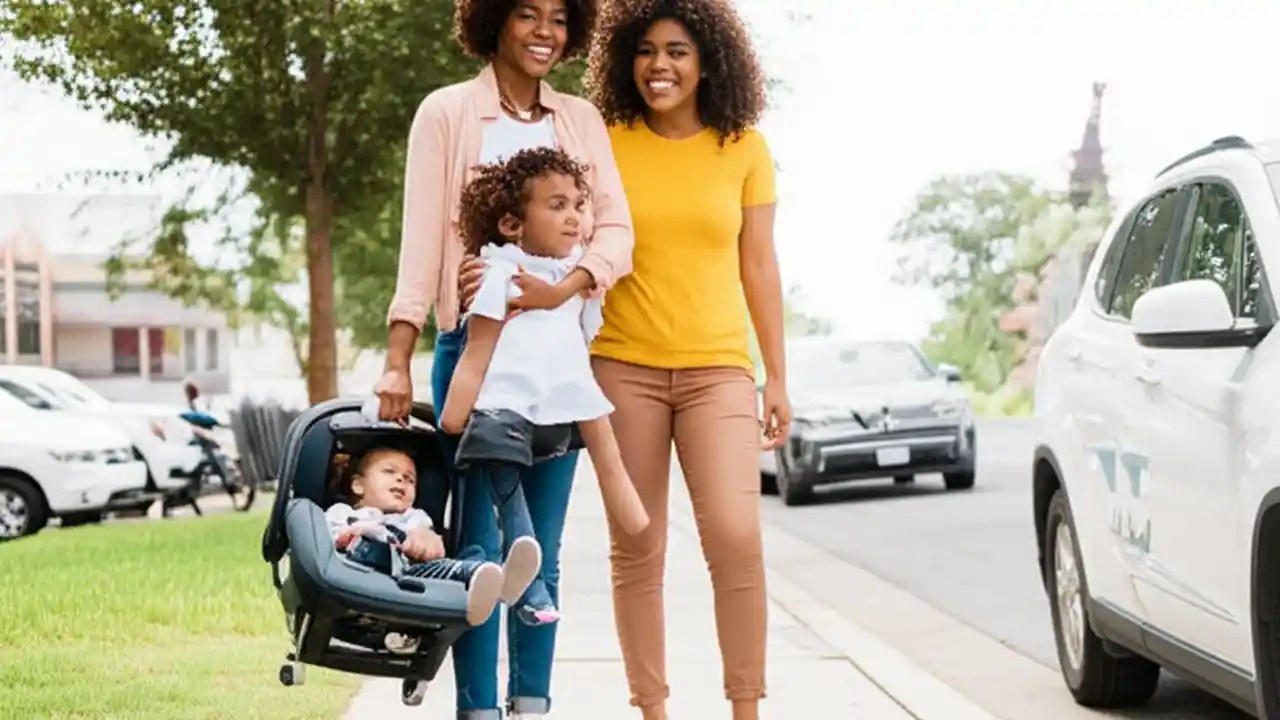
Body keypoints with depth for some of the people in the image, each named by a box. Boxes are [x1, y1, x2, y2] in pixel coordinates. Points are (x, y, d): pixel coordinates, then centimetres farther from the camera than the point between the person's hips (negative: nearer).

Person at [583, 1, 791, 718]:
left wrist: (778, 379, 6)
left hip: (718, 368, 0)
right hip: (623, 367, 0)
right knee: (636, 551, 2)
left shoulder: (745, 148, 5)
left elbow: (759, 269, 8)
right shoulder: (605, 144, 2)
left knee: (736, 536, -14)